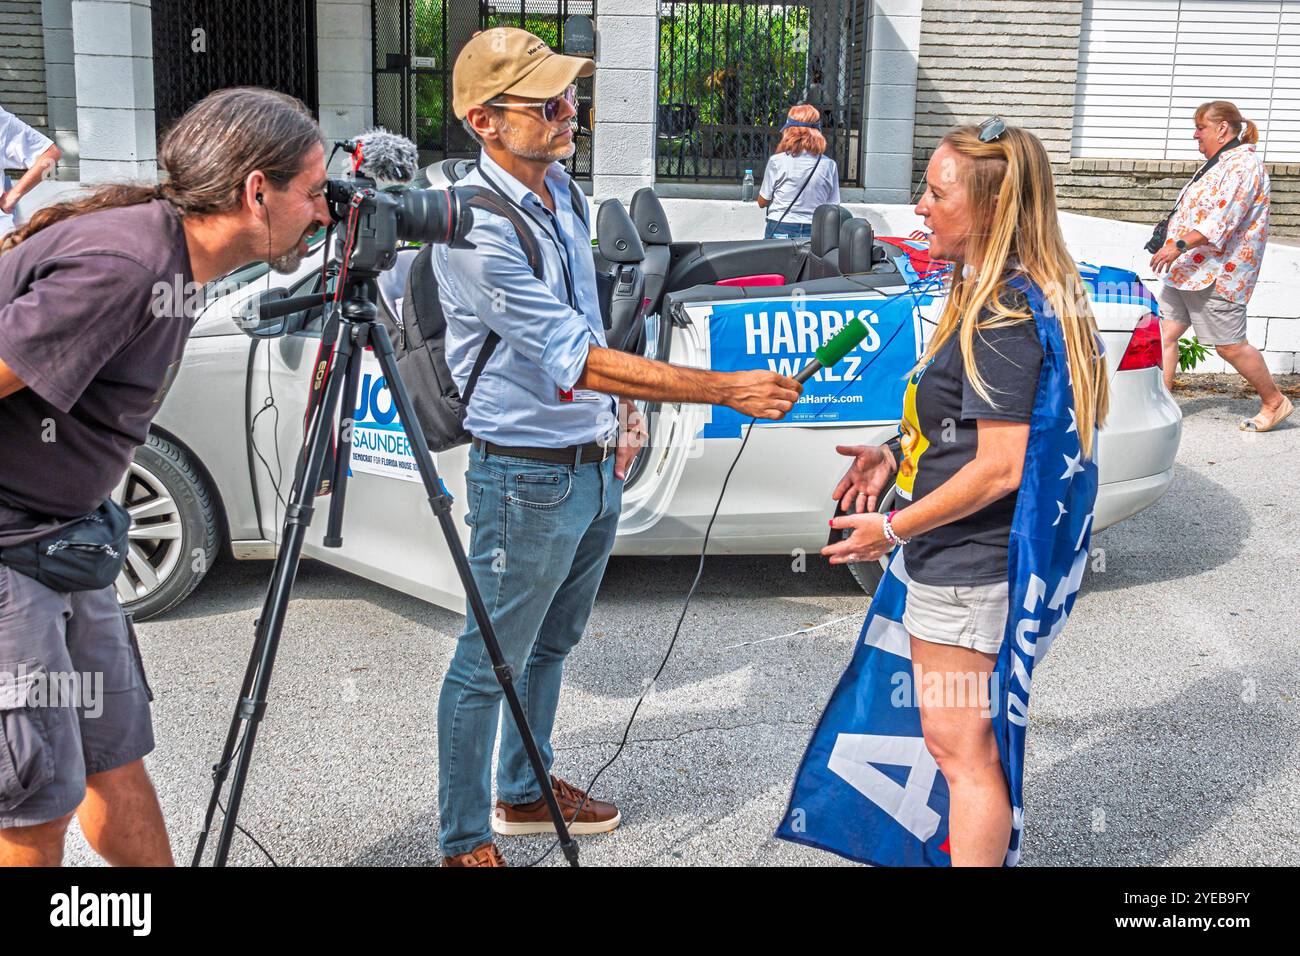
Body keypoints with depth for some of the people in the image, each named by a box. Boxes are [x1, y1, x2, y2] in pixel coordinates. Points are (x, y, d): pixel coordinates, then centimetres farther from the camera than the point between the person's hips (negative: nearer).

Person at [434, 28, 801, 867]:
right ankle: (464, 840, 19)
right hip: (528, 475, -8)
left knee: (554, 642, 21)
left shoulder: (563, 192, 6)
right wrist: (727, 389, -30)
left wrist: (622, 405, 9)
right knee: (490, 662, 4)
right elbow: (573, 356, -28)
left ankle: (525, 790, 40)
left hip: (599, 464, 9)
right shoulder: (475, 228, -22)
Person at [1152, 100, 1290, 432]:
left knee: (1229, 345, -2)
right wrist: (1174, 246, 24)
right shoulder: (1220, 163, 19)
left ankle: (1275, 402, 15)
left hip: (1216, 272, -10)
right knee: (1165, 333, 2)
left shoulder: (1243, 164, -15)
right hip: (1187, 269, 10)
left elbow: (1223, 218, -26)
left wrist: (1179, 245, -31)